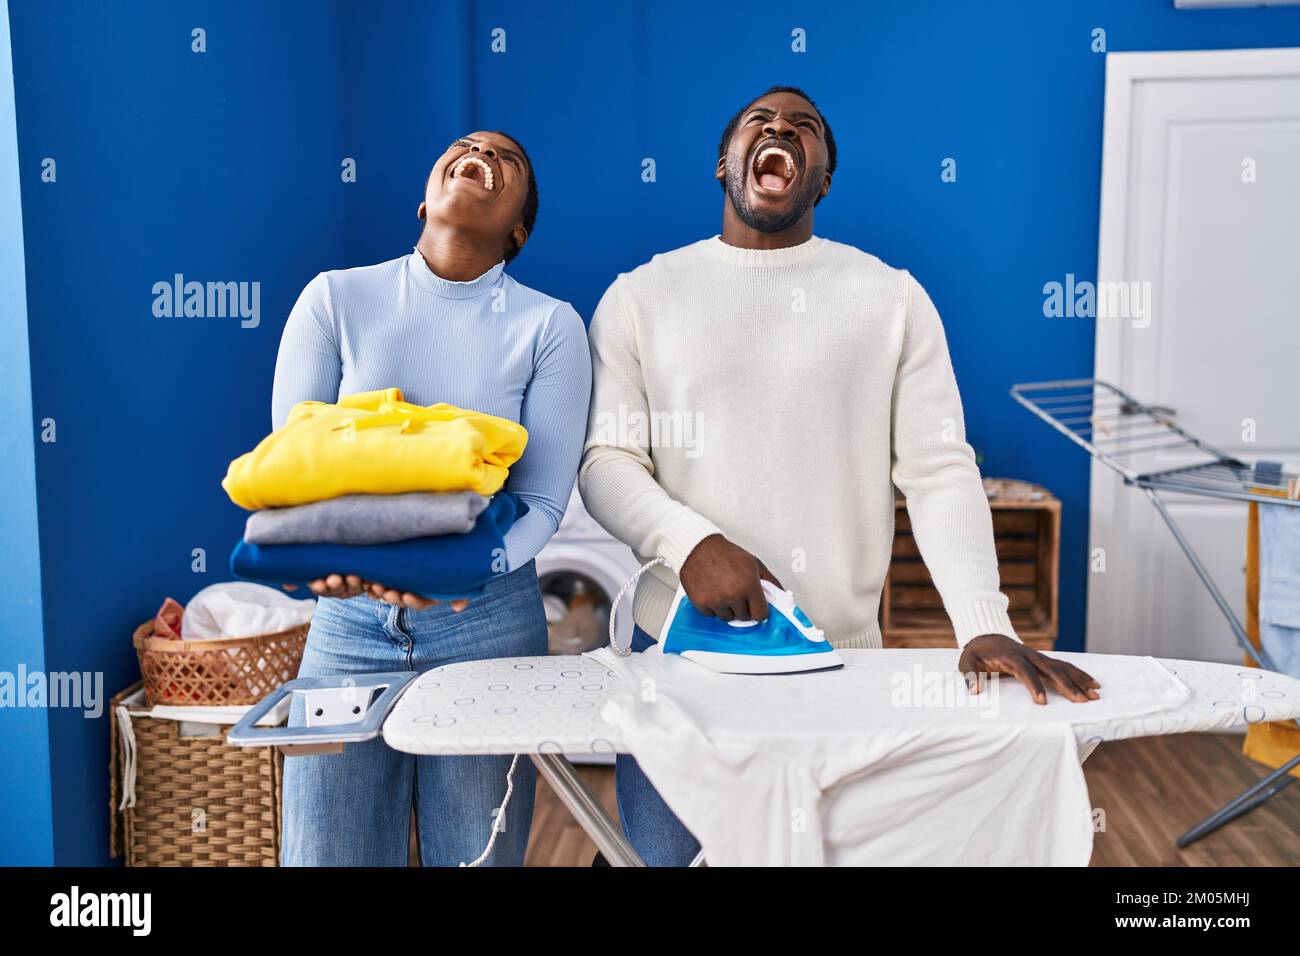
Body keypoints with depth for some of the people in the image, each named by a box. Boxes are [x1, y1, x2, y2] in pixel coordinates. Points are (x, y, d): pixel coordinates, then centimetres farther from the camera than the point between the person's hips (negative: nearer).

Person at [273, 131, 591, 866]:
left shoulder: (550, 325, -2)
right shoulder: (336, 299, 1)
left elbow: (543, 500, -7)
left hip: (487, 624, 0)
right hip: (347, 619, 1)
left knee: (479, 856, 10)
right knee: (326, 853, 7)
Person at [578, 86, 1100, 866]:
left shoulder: (893, 298, 4)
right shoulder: (641, 296, 5)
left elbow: (941, 472, -2)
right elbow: (606, 460, -1)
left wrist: (986, 627, -14)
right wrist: (690, 543, -20)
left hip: (842, 656, 0)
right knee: (661, 853, 11)